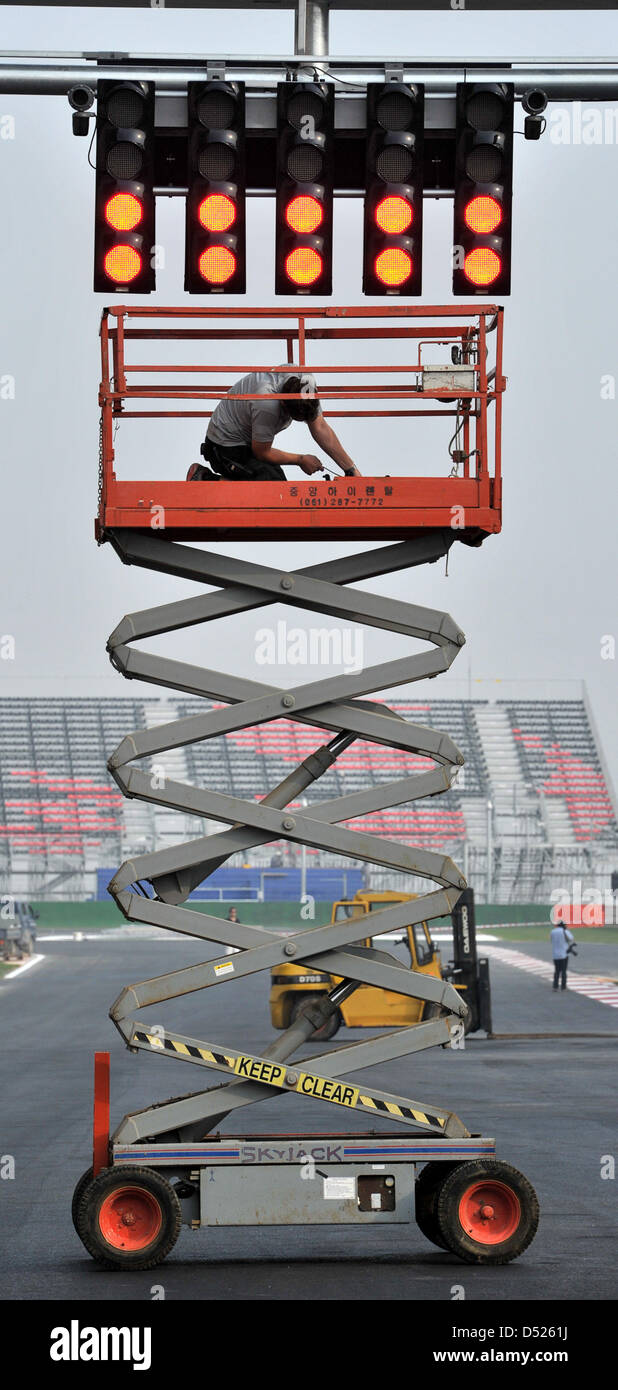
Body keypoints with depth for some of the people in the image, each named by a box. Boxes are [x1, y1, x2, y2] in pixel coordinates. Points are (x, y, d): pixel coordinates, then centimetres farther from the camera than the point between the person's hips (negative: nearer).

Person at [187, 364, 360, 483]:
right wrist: (301, 460, -8)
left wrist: (351, 469, -8)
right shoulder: (268, 404, -38)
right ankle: (207, 482, -10)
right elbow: (262, 452, -22)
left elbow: (320, 428, -5)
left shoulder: (305, 381, -16)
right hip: (227, 446, -9)